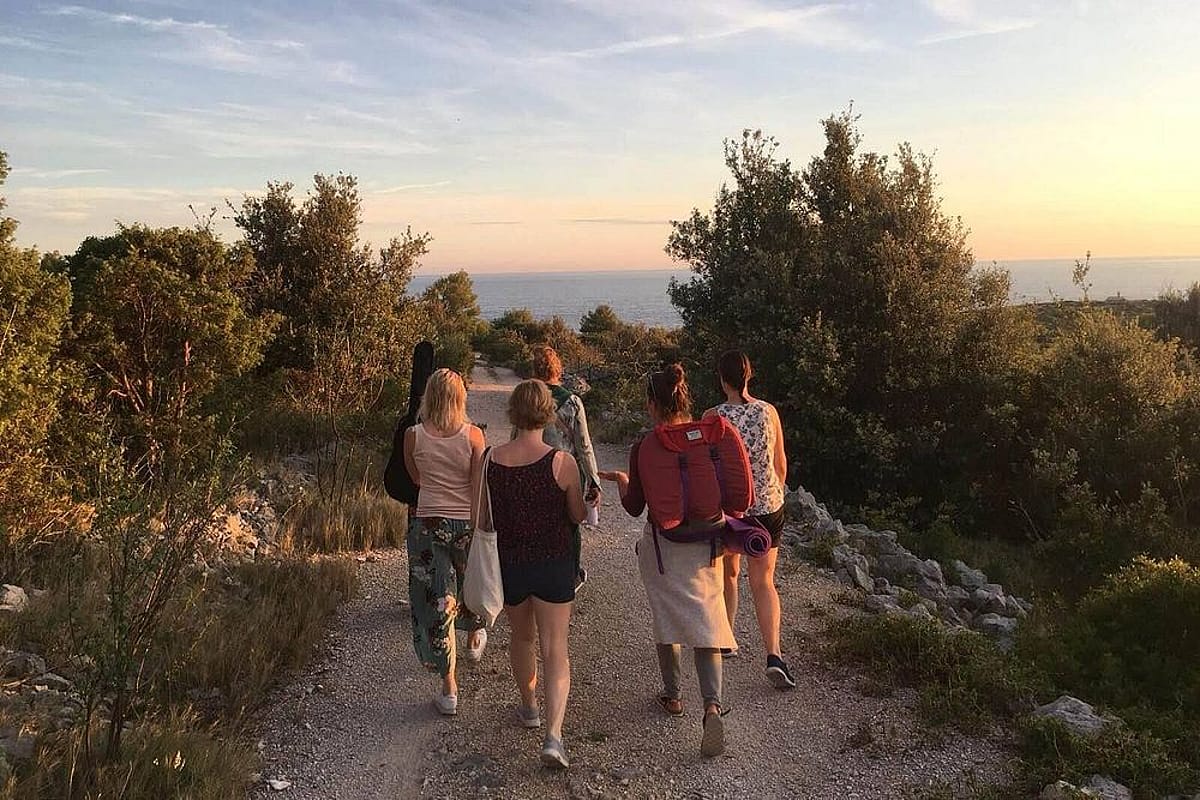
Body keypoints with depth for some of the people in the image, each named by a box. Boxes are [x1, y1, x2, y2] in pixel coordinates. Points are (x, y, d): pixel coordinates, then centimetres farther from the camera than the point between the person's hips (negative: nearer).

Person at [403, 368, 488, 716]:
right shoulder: (473, 435, -11)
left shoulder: (414, 436, -7)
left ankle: (449, 689, 9)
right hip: (467, 523, 0)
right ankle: (474, 639, 55)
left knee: (435, 601, 6)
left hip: (428, 524, 0)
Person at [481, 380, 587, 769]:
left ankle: (529, 708, 43)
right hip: (554, 564, -2)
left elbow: (480, 517, 0)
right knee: (555, 649, 5)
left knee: (522, 637, 25)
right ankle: (553, 735, -6)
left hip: (508, 563, 3)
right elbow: (578, 515, -6)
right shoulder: (562, 462, -17)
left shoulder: (491, 460, -10)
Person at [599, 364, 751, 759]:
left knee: (666, 619, 18)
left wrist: (621, 481, 18)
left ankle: (672, 695, 33)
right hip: (705, 545, 1)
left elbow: (634, 507, -1)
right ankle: (712, 705, -11)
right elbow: (736, 500, -6)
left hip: (661, 545, -1)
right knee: (705, 623, 7)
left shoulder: (643, 448, -10)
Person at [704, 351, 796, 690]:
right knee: (763, 582, 7)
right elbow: (781, 464, 5)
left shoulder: (713, 417, -12)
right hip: (768, 506, 1)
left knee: (727, 573, 21)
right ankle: (773, 655, -8)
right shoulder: (769, 411, -3)